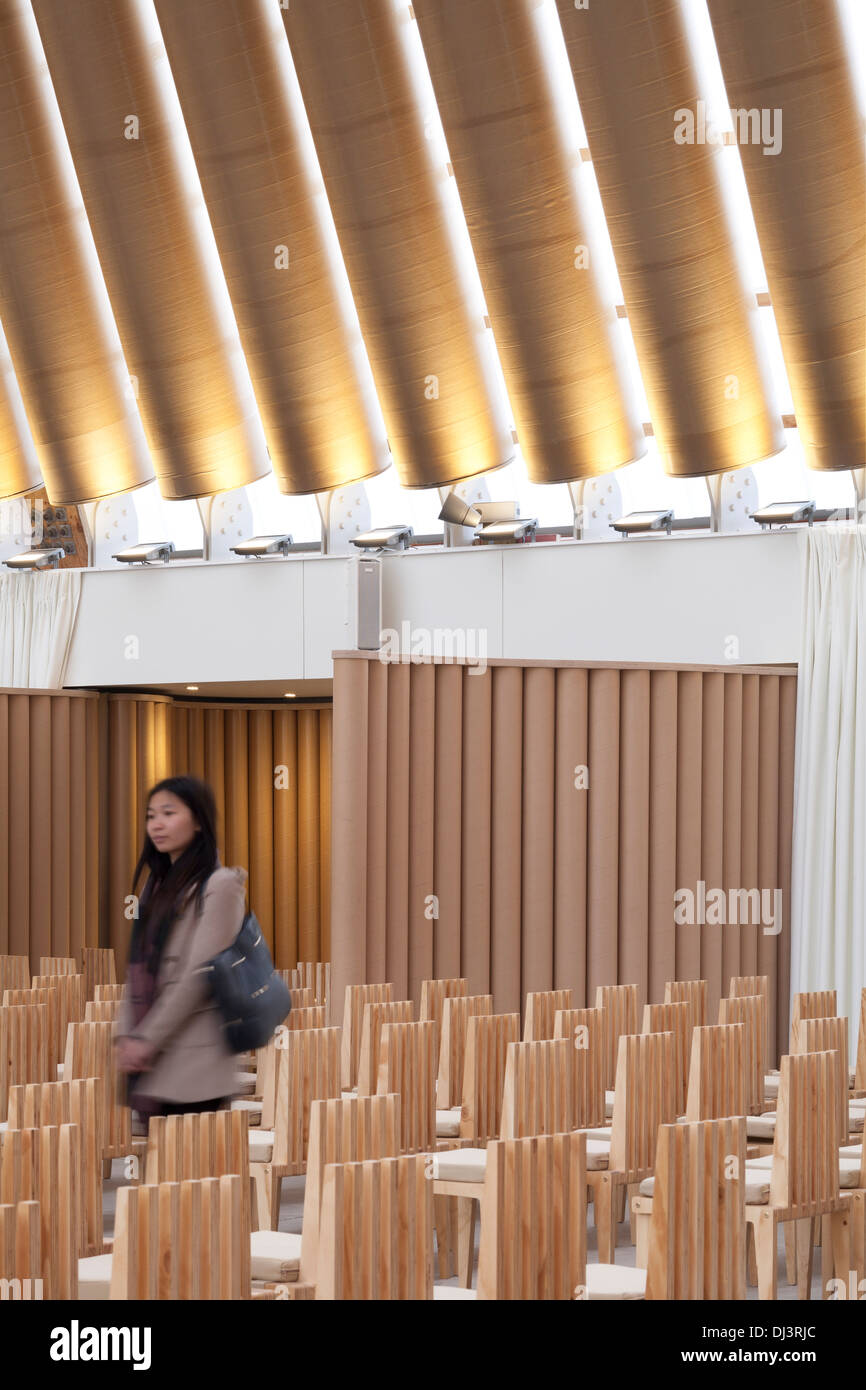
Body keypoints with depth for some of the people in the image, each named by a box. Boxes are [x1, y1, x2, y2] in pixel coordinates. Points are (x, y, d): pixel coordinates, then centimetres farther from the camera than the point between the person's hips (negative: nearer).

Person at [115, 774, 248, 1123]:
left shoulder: (219, 885, -7)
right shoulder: (159, 886, 18)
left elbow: (201, 974, -13)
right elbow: (140, 967, 13)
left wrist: (147, 1039, -14)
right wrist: (126, 1035, -1)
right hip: (151, 1058, 7)